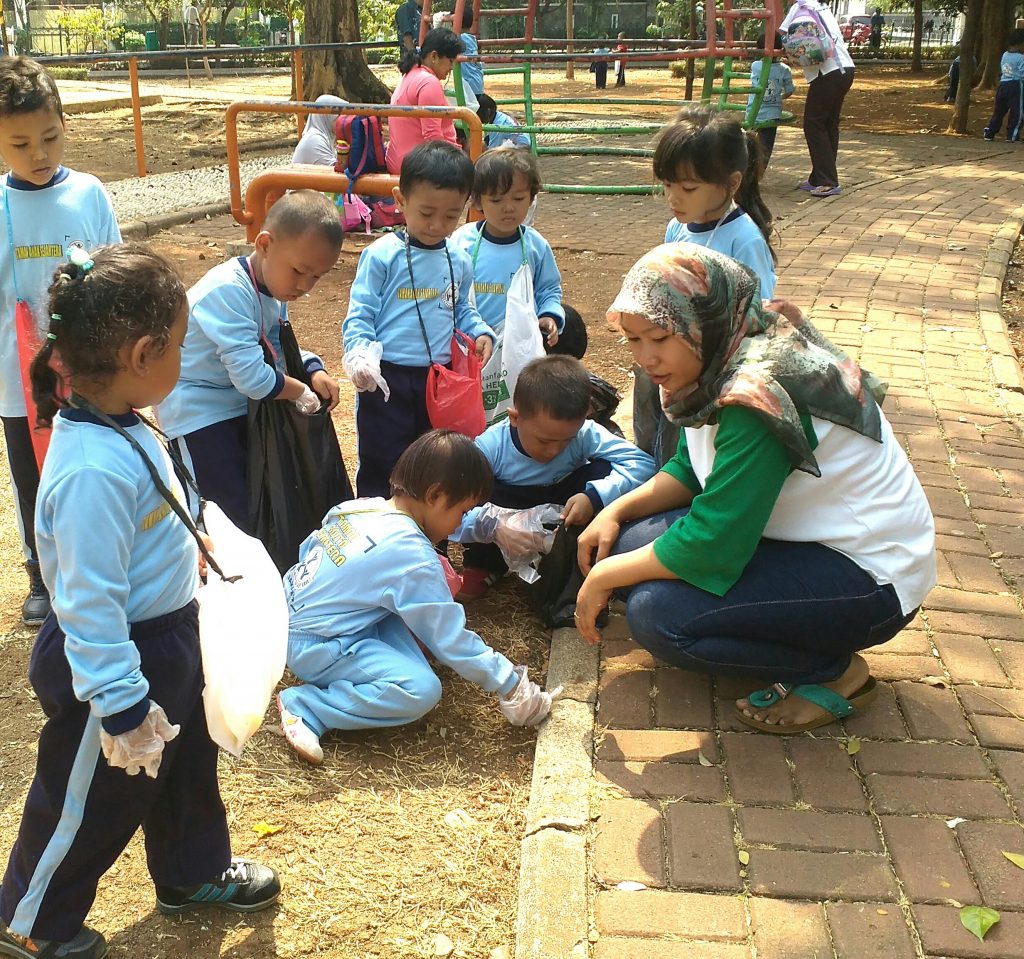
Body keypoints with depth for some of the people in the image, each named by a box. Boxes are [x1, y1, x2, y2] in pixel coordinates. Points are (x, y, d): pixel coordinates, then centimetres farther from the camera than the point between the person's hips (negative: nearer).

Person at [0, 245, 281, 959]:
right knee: (93, 804, 14)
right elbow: (90, 605, -31)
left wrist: (186, 547, 28)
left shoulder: (120, 427, -5)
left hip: (166, 641, 9)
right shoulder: (93, 471, -35)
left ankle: (196, 873, 53)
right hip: (117, 662, -9)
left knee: (186, 764, 28)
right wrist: (122, 708, -25)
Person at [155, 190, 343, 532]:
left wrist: (313, 372, -10)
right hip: (199, 412, -9)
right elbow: (252, 377, -33)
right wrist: (302, 392, -17)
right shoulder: (228, 291, -29)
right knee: (235, 518, -8)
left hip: (241, 407, 9)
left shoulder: (275, 287, 0)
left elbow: (278, 349, 10)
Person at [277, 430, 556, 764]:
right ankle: (306, 707, -14)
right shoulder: (414, 559, -23)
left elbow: (307, 550, 12)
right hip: (316, 647, -9)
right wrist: (509, 684, -8)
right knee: (422, 690, -22)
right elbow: (452, 640, -17)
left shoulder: (361, 507, -1)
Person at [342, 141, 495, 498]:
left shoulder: (460, 262, 6)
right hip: (387, 380, -5)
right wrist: (359, 353, -27)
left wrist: (481, 333, -1)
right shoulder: (381, 255, -10)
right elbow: (359, 315, -10)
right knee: (381, 468, 4)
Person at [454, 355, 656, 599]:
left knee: (604, 470, -25)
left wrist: (596, 497, -41)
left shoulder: (583, 433, -24)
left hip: (566, 521, 2)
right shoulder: (490, 446, -28)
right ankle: (485, 563, -4)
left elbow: (641, 462, -28)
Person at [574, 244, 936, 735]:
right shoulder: (721, 364, -1)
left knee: (656, 614, -25)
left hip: (870, 577, -10)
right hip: (807, 540, 10)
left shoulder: (760, 394, -29)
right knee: (630, 542, -1)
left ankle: (834, 672, -3)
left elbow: (711, 544, -28)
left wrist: (605, 577, -16)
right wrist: (617, 511, -5)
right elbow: (689, 471, 12)